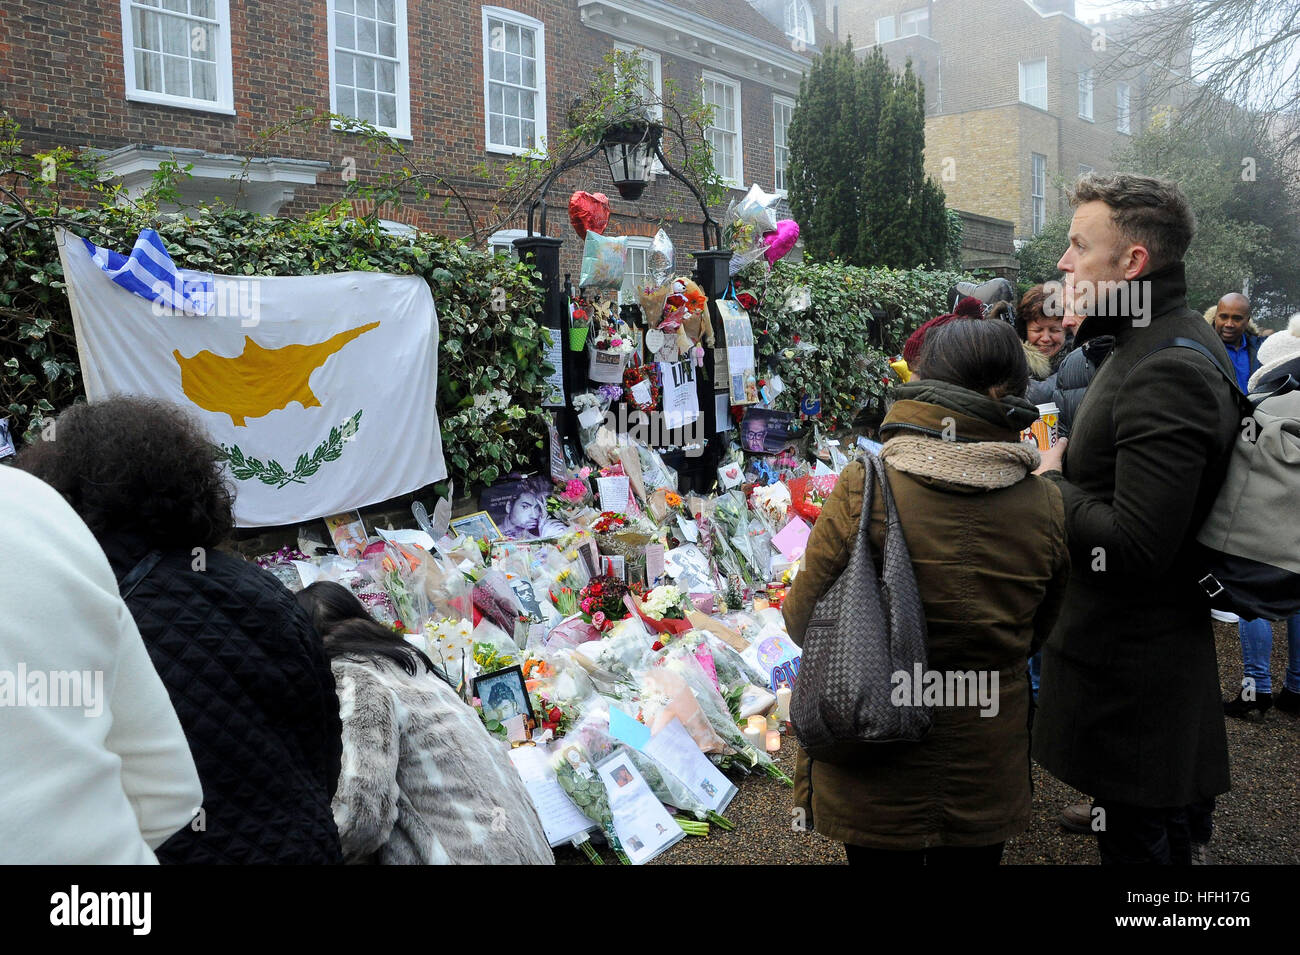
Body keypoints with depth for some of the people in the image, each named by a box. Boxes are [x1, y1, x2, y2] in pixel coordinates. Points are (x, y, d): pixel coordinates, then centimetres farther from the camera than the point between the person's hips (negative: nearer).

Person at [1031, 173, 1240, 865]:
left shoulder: (1165, 372, -26)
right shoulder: (1179, 340, 9)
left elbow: (1134, 546, -30)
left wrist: (1051, 486, -15)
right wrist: (1071, 463, 1)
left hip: (1132, 670, -10)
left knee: (1138, 839, 6)